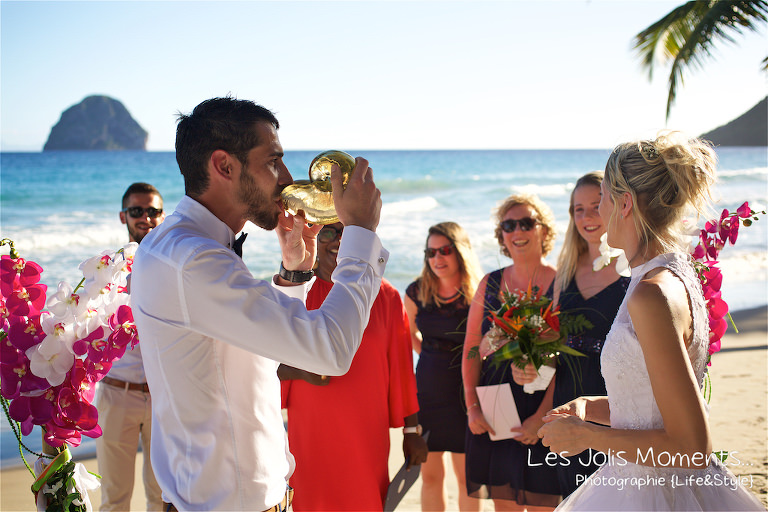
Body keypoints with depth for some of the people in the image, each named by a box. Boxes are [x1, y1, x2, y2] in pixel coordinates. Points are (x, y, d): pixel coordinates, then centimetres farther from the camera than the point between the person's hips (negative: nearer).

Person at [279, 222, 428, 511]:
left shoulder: (385, 296, 3)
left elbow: (401, 368, 5)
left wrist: (411, 431, 5)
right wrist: (301, 370, -17)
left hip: (368, 438, 1)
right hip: (309, 434, 0)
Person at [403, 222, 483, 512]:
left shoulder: (477, 294, -11)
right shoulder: (417, 292, -1)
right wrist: (432, 358, 9)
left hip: (464, 388, -3)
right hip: (427, 388, 3)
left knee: (466, 477, 7)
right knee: (430, 475, 9)